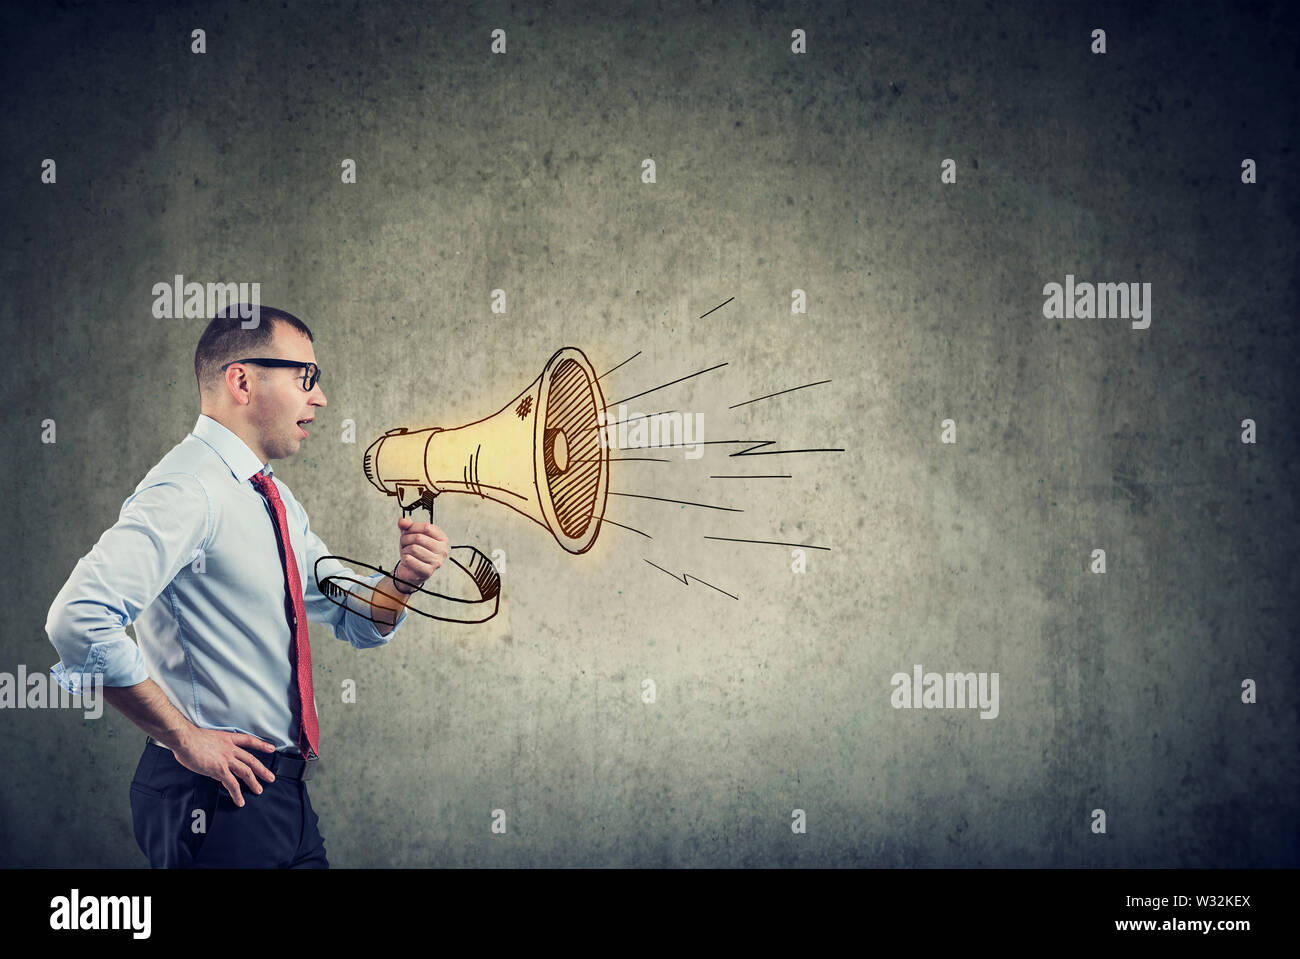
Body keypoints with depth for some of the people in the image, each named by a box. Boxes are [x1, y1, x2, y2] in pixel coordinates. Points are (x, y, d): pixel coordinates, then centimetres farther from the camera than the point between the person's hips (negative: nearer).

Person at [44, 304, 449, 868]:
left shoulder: (272, 499, 15)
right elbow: (78, 619, -28)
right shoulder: (190, 488, -17)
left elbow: (357, 620, 19)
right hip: (217, 801, -9)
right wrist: (183, 736, -21)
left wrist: (404, 578, -3)